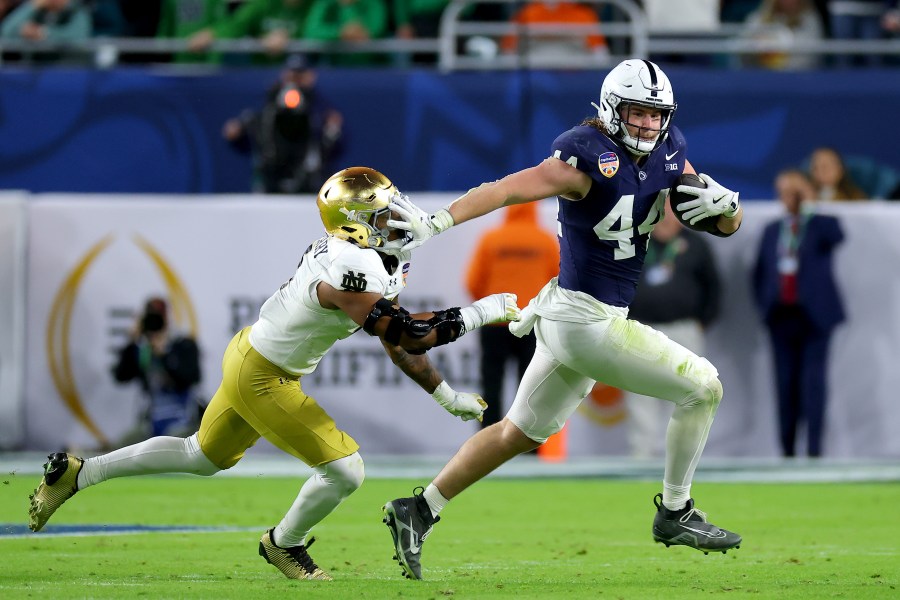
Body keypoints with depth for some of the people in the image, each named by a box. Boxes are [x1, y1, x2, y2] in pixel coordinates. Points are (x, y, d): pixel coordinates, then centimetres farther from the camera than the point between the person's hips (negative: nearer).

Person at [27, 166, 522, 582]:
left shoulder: (369, 260, 1)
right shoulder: (353, 271, -30)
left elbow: (396, 344, 10)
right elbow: (408, 336, -32)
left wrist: (448, 398, 12)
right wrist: (479, 313, -26)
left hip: (249, 355, 10)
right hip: (262, 380, -10)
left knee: (203, 458, 28)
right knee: (345, 471, -5)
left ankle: (75, 473, 31)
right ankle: (284, 545, 21)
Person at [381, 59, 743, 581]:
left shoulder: (668, 152, 4)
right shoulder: (592, 158, -19)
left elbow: (731, 225, 8)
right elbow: (507, 189, -26)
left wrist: (724, 205, -15)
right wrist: (436, 223, -35)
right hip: (586, 320, -9)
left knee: (521, 433, 18)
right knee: (703, 387, -3)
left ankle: (418, 512, 24)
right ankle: (675, 513, 10)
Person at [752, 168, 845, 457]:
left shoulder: (822, 224, 1)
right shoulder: (772, 230, 15)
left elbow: (836, 237, -24)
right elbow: (759, 273, 20)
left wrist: (810, 205, -19)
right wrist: (765, 307, 7)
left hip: (813, 315, -4)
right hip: (781, 315, 4)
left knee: (813, 382, -8)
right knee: (786, 383, 4)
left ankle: (814, 449, -8)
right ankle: (787, 449, 6)